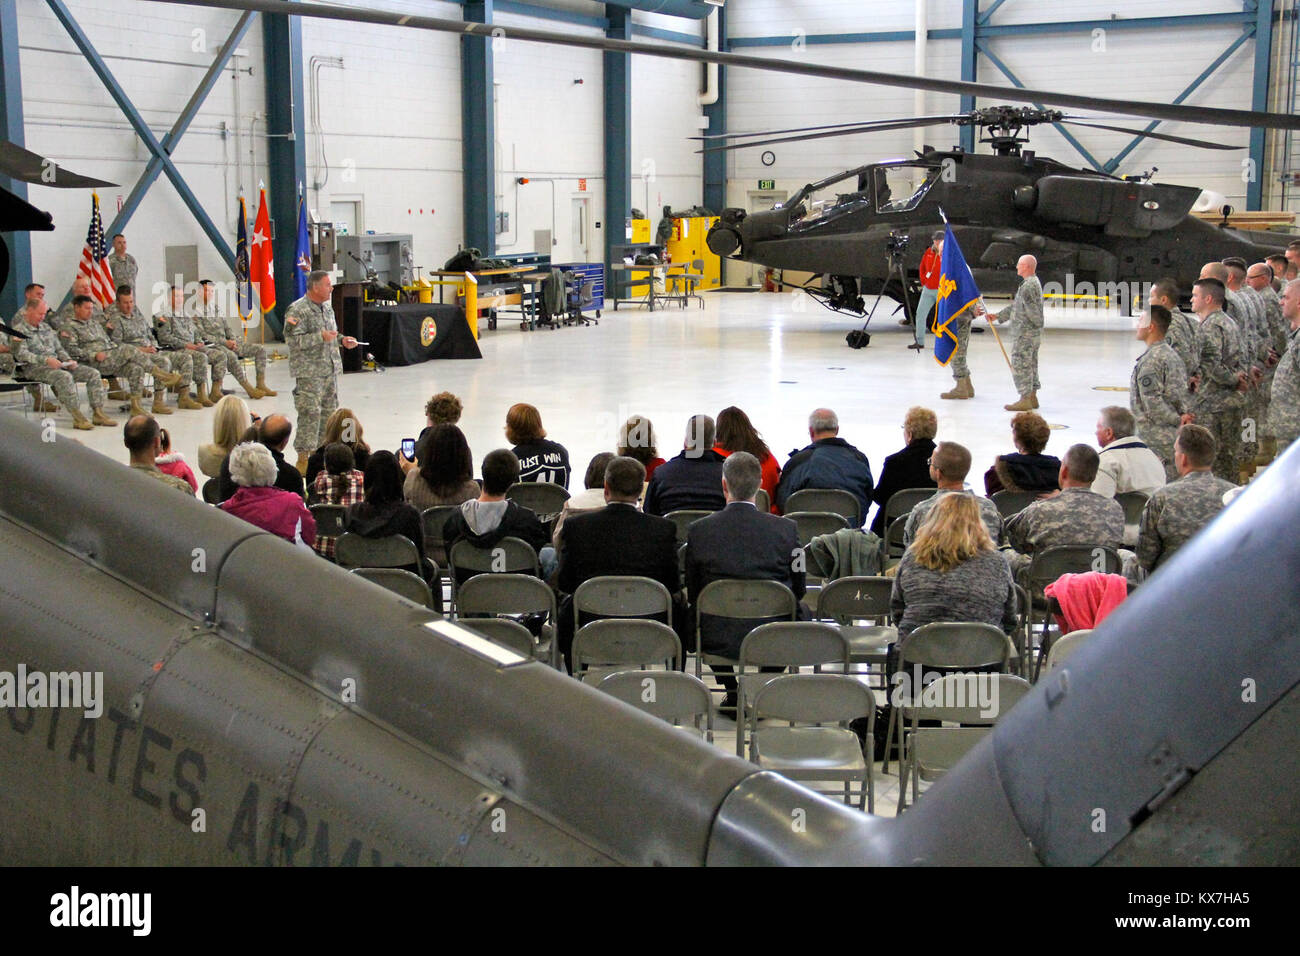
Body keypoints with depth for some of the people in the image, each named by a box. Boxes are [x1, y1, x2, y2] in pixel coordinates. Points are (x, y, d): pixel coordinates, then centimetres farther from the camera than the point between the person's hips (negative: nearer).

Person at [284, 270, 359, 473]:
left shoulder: (327, 308, 15)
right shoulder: (298, 310, -12)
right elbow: (293, 340, -20)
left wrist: (342, 340, 9)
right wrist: (321, 337, -23)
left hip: (330, 370, 8)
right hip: (309, 372, -8)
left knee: (329, 412, 11)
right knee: (310, 414, -10)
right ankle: (304, 458, -5)